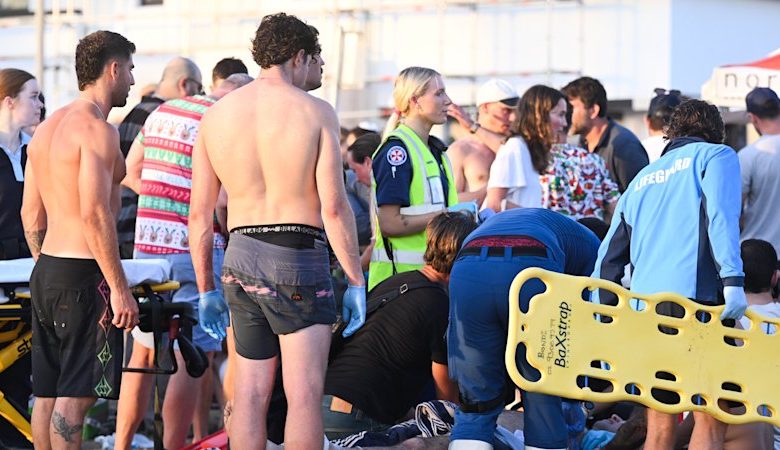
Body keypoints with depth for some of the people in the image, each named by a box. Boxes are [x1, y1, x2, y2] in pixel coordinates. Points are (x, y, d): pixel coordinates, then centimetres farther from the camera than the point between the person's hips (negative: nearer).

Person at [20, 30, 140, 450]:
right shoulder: (96, 128, -13)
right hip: (84, 274, -9)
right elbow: (94, 213, -20)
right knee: (76, 395, -7)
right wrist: (120, 288, -18)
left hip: (46, 272, 9)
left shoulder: (47, 128, 15)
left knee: (48, 392, 11)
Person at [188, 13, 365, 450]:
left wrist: (206, 290, 16)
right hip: (299, 257, -5)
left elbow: (199, 213, 9)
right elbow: (334, 206, -10)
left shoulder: (216, 115, 8)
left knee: (250, 393, 11)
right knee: (304, 394, -3)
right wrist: (356, 281, -4)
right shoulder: (315, 112, -5)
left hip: (241, 258, 5)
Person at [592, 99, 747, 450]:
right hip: (699, 296, -5)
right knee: (711, 420, -2)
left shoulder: (643, 178, 26)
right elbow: (721, 214, -10)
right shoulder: (716, 156, 10)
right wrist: (732, 280, -19)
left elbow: (609, 258, 23)